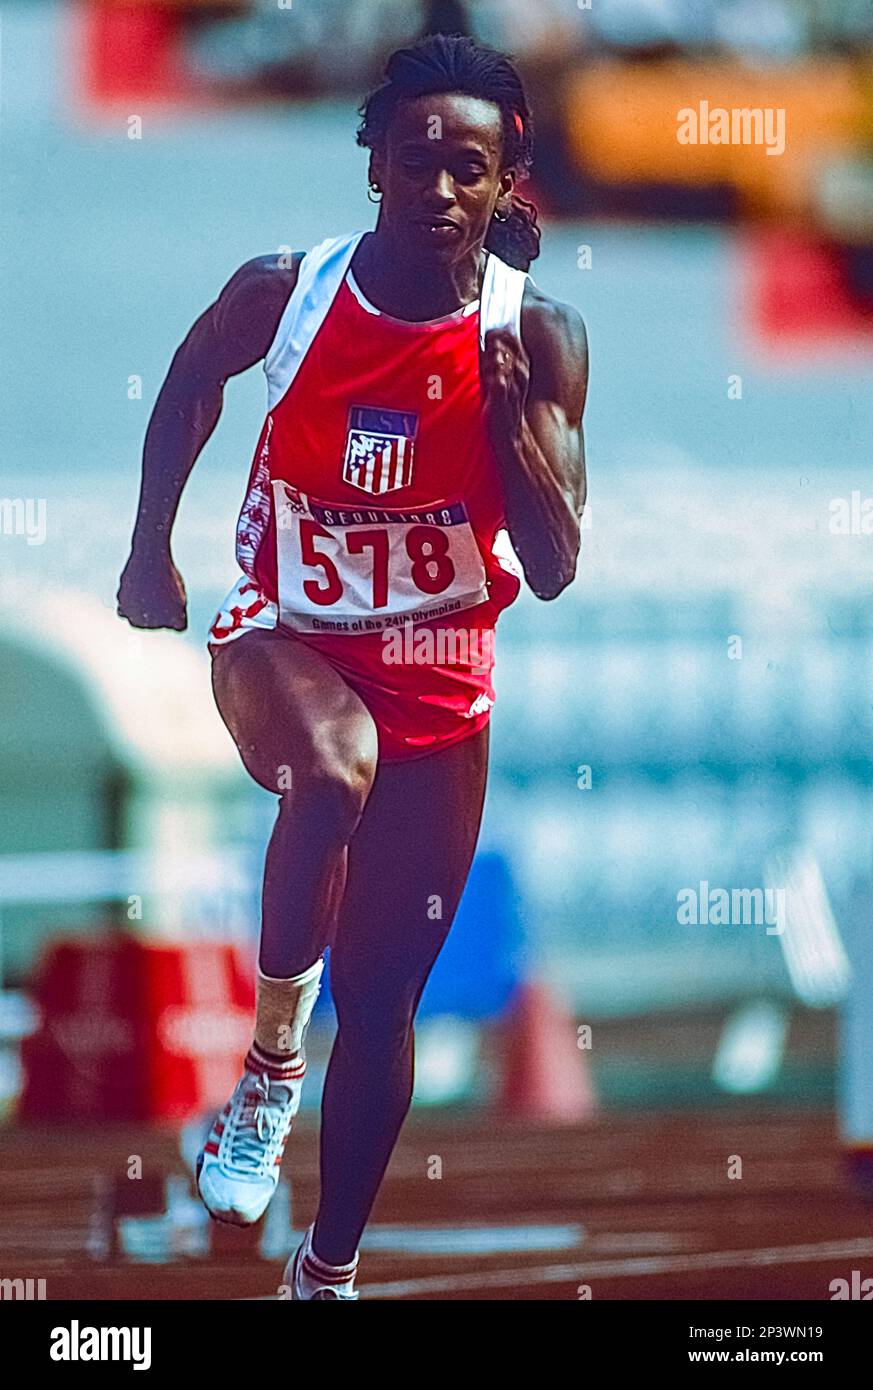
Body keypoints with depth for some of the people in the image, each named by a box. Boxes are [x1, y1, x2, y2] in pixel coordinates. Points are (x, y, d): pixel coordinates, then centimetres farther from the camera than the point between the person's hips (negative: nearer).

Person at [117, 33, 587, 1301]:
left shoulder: (538, 338, -14)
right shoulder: (284, 292, -14)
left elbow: (555, 571, -16)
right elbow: (193, 381, 10)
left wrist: (510, 411, -29)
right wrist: (152, 548, 7)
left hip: (437, 681, 2)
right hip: (285, 636, -2)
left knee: (381, 1002, 8)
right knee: (335, 770, -39)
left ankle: (331, 1269, 25)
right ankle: (273, 1055, -19)